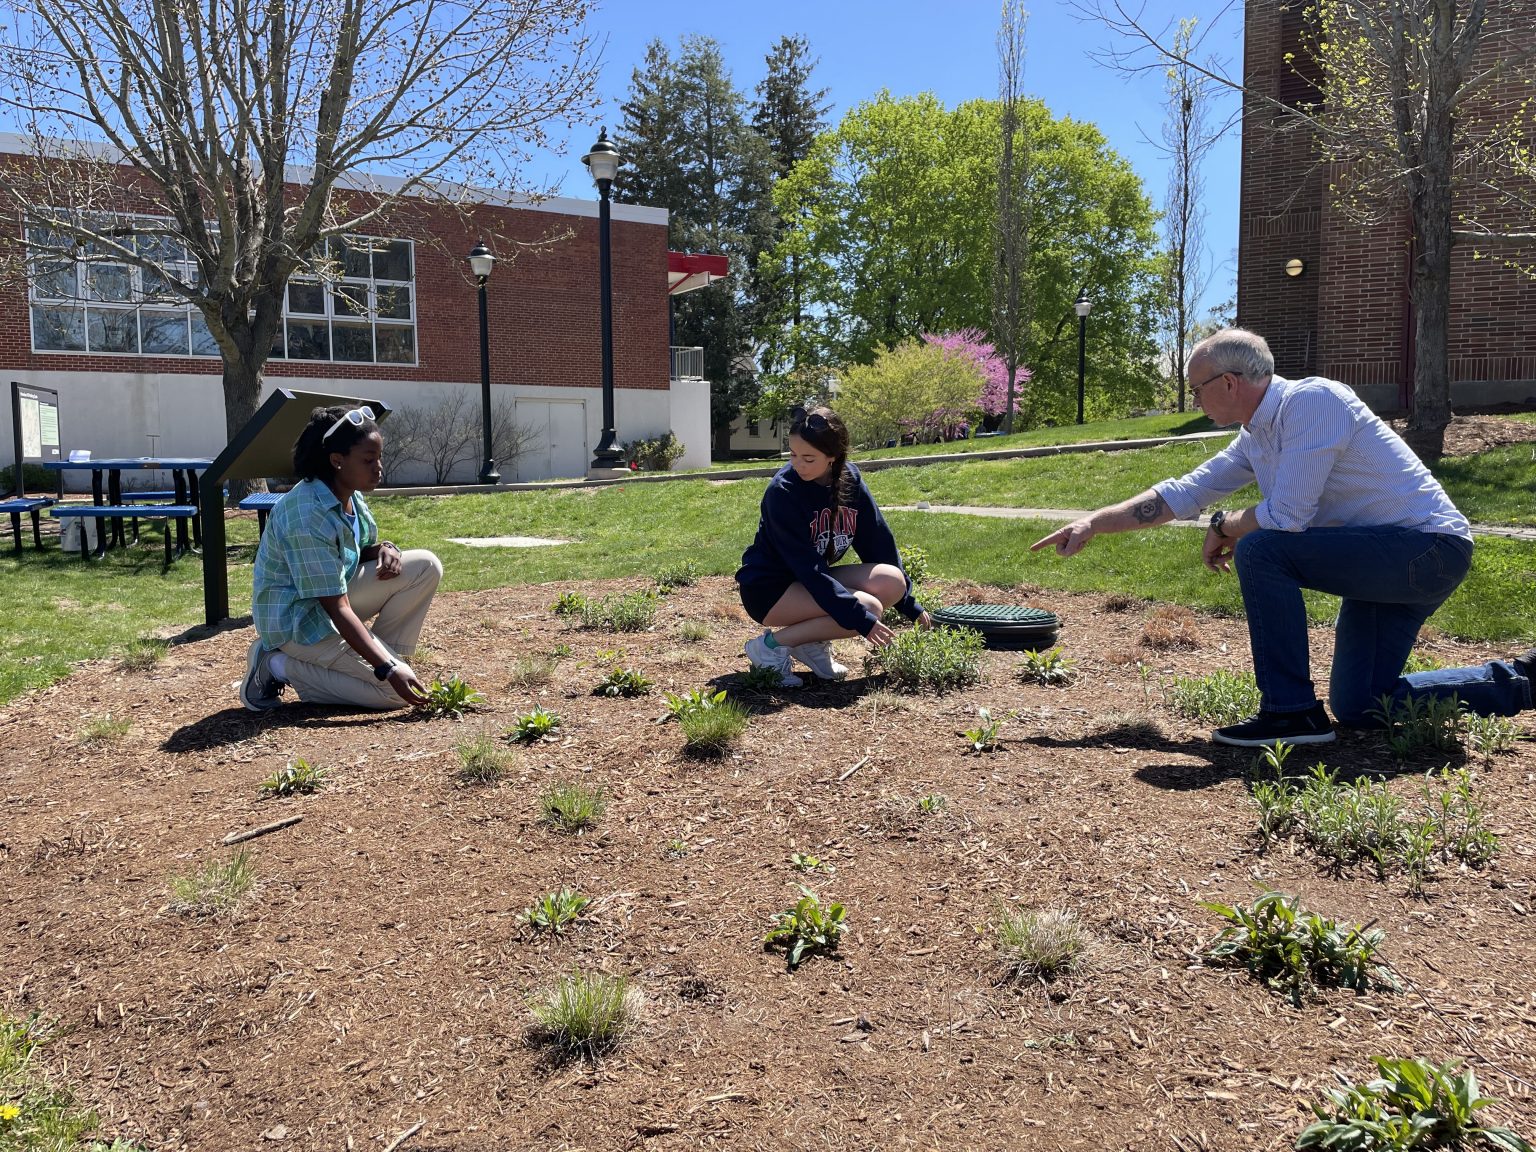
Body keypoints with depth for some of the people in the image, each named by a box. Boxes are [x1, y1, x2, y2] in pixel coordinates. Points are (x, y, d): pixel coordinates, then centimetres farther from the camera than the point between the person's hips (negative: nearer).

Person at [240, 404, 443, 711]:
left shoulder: (350, 496, -3)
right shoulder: (307, 517, -30)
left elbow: (361, 550, 15)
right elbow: (338, 609, -29)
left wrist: (383, 549, -11)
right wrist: (387, 669, -31)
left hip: (336, 590, 9)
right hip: (296, 619, -8)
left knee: (426, 566, -5)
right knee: (394, 690, -16)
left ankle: (384, 652, 2)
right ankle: (279, 667, -5)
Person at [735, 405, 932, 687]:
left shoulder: (849, 480, -5)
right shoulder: (782, 492, -23)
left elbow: (879, 543, 2)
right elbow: (808, 567, -26)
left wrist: (910, 605, 6)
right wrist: (860, 617, -31)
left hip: (816, 579, 7)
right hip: (768, 589, -7)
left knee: (892, 582, -15)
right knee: (869, 607, -25)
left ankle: (813, 643, -1)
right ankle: (773, 644, -12)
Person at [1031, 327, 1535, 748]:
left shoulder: (1311, 399, -20)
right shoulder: (1255, 438, 8)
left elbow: (1287, 516, -26)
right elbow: (1182, 494, 14)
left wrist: (1223, 528, -6)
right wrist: (1092, 523, 11)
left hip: (1429, 547, -10)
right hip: (1389, 559, 10)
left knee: (1260, 552, -26)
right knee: (1359, 709, 11)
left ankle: (1291, 711, -16)